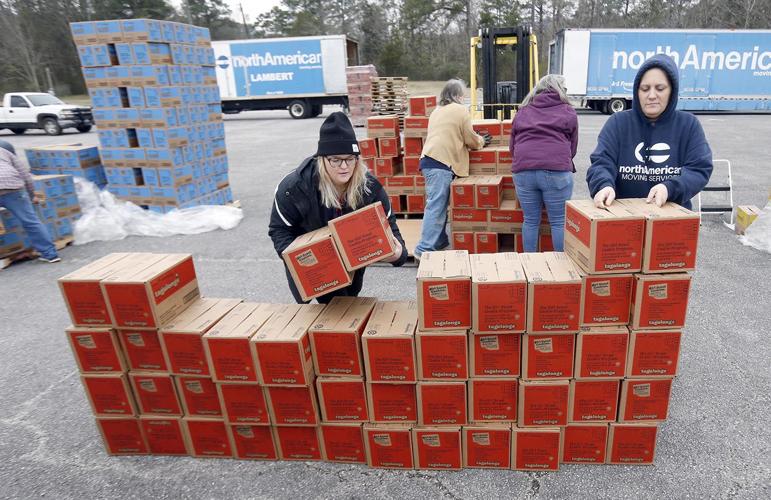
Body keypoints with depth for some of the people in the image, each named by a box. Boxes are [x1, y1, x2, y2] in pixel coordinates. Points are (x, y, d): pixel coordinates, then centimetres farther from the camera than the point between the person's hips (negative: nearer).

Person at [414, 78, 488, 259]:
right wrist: (481, 142, 27)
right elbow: (470, 139, 6)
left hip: (429, 160, 8)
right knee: (435, 208, -12)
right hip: (441, 163, -8)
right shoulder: (460, 110, 3)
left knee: (439, 205, 13)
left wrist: (475, 139, 39)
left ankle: (440, 241, 18)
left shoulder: (437, 111, 25)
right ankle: (424, 249, -15)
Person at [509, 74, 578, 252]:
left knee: (530, 221, 11)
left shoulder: (522, 111, 20)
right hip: (556, 171, -2)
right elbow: (573, 146, 18)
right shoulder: (568, 112, 13)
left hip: (523, 170, 3)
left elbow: (512, 145, 22)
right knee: (559, 222, 5)